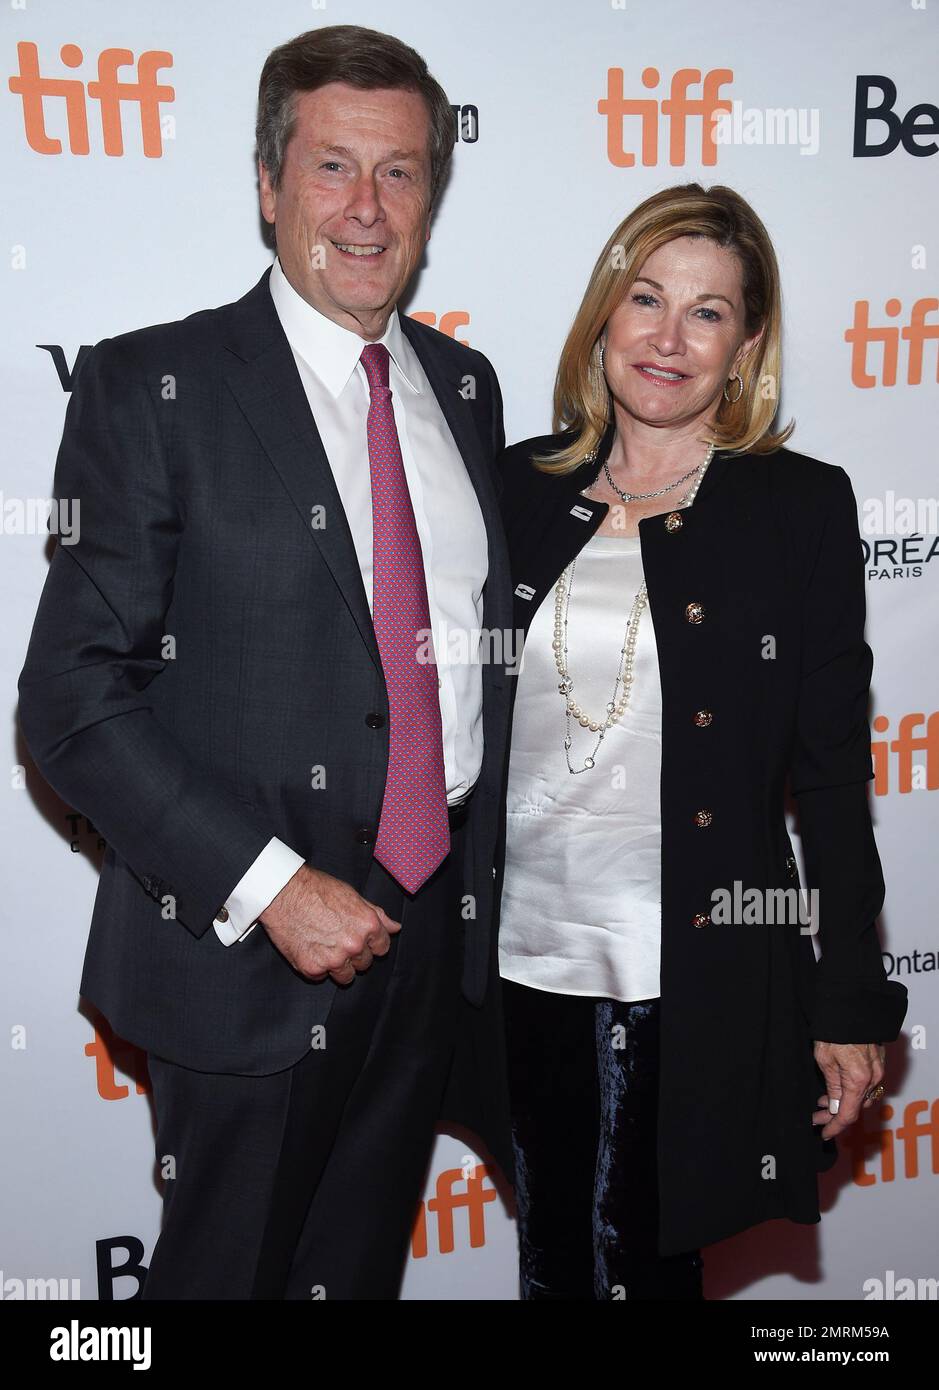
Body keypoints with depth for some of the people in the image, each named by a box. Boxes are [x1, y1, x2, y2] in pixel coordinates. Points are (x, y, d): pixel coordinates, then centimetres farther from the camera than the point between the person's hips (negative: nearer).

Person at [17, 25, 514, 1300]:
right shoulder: (153, 386, -10)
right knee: (225, 1269, 16)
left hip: (439, 930, 5)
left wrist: (481, 877, 9)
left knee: (360, 1267, 23)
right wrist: (269, 883, -20)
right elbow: (73, 697, -14)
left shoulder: (465, 384, 8)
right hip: (249, 943, -4)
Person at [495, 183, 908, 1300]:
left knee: (644, 1258, 10)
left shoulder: (800, 505, -4)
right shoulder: (520, 486, 4)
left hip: (694, 974, -3)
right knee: (549, 1255, 19)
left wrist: (851, 1002, -3)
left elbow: (833, 769, -4)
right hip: (523, 955, 3)